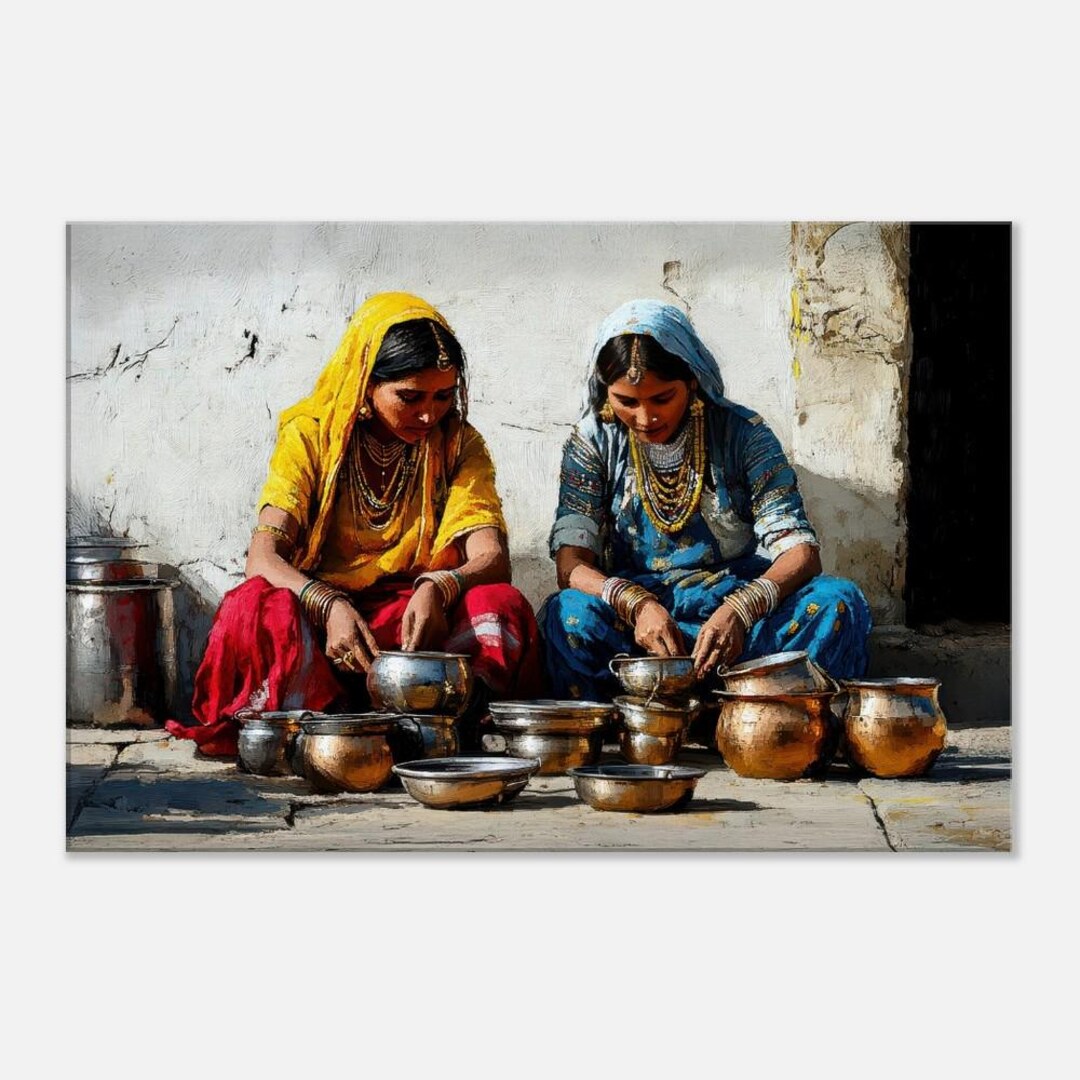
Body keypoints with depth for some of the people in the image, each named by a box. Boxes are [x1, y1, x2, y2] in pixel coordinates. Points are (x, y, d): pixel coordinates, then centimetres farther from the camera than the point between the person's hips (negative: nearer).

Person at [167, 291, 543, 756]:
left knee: (502, 607, -29)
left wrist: (440, 589, -34)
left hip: (417, 625, 1)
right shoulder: (310, 435, -3)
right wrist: (330, 606, -35)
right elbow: (262, 558, -15)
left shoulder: (459, 445, 2)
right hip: (320, 626, -1)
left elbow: (492, 559, -10)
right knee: (254, 606, -33)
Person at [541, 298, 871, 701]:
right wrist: (636, 604, -30)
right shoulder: (594, 440, -1)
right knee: (567, 615, -32)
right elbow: (571, 564, -9)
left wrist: (740, 609, -32)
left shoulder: (743, 433, -4)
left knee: (839, 601, -28)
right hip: (635, 620, 0)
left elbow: (801, 553, -11)